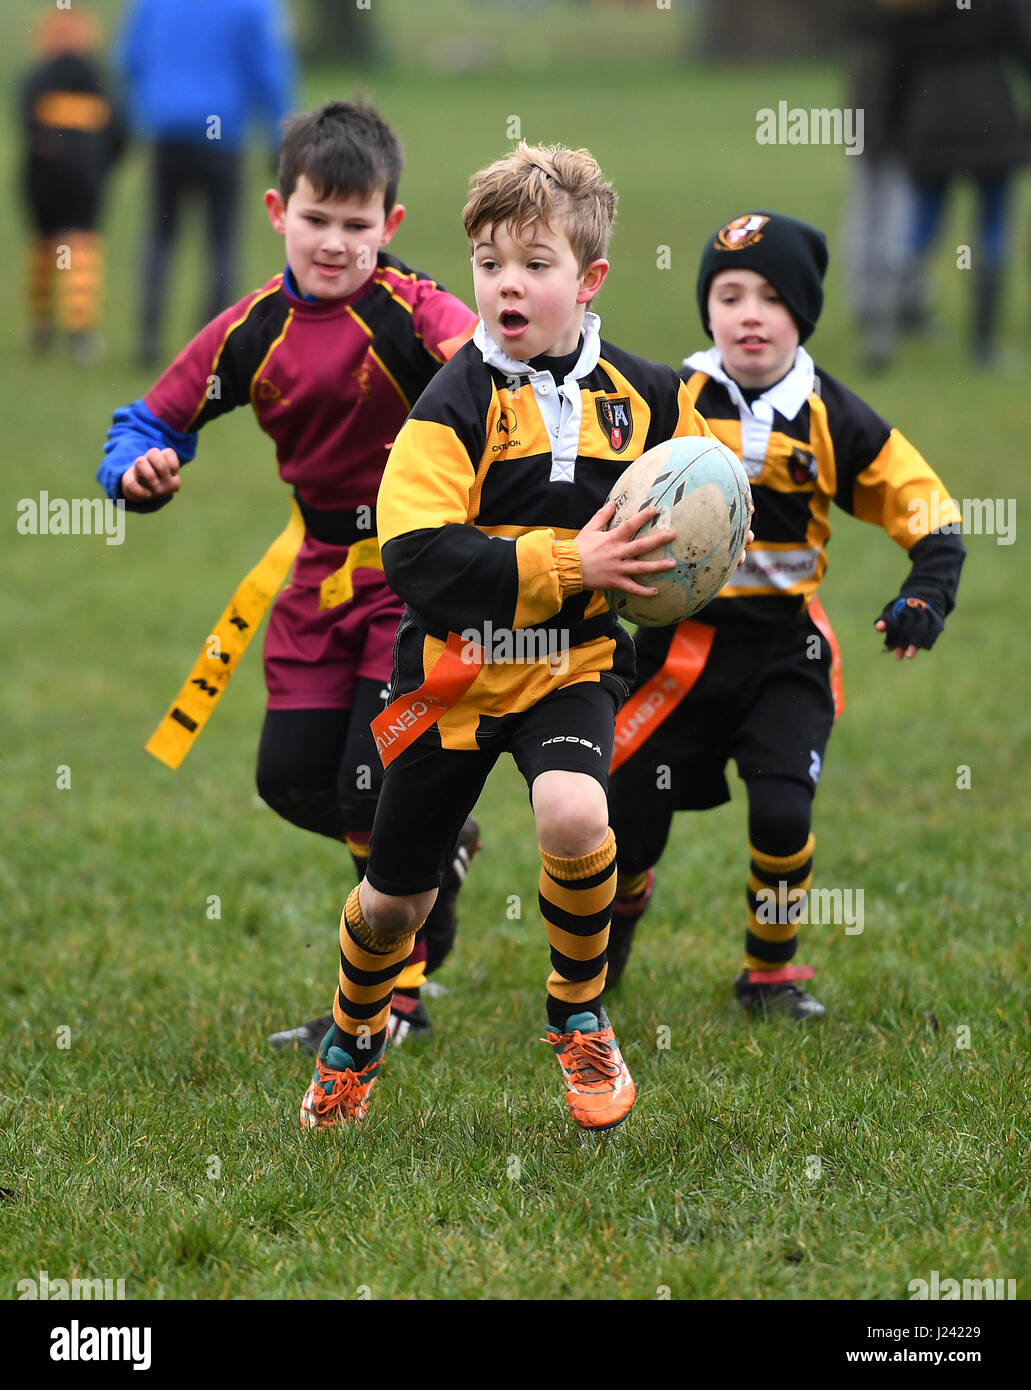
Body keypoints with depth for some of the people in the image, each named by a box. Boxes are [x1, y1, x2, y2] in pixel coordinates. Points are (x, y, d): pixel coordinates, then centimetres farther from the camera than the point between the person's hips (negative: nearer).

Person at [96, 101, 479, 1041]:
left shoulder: (409, 312, -16)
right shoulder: (252, 331, -1)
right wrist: (139, 467, -18)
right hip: (320, 574, 6)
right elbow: (149, 423, 6)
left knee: (373, 789, -9)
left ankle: (391, 997, 10)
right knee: (292, 779, 6)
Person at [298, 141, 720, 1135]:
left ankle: (579, 1017, -2)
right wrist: (567, 566, -28)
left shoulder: (644, 396, -2)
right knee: (397, 896, 10)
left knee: (574, 818, -29)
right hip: (454, 668, -1)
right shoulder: (457, 401, -14)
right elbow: (416, 558, -23)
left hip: (571, 665, 1)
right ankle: (353, 1038, 43)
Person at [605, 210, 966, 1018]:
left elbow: (927, 508, 1)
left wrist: (926, 594, -16)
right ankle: (616, 919, 38)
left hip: (786, 646, 0)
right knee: (631, 805, 2)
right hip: (683, 639, 0)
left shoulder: (835, 422, -3)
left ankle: (772, 972, 12)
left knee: (782, 812, -14)